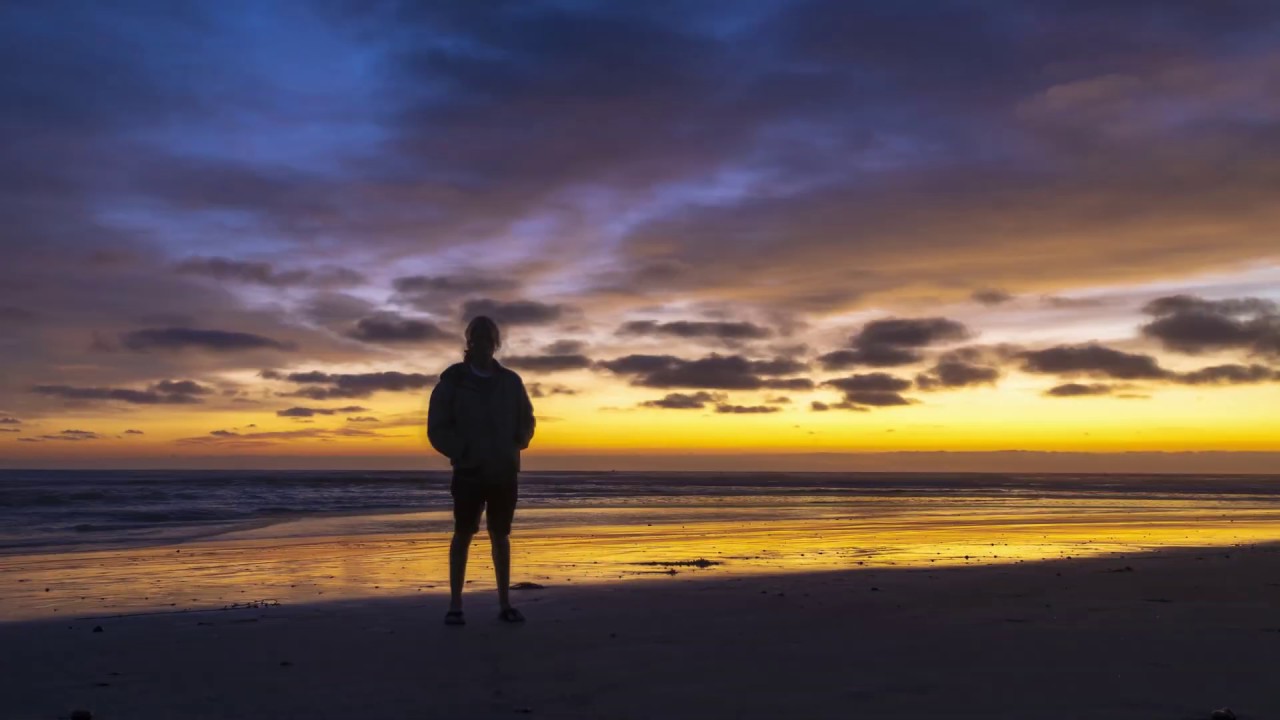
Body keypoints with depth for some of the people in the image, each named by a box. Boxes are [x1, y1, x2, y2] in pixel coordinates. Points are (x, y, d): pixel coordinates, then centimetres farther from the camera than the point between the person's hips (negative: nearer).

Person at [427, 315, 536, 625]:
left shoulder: (510, 382, 6)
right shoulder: (453, 380, -3)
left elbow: (526, 422, 15)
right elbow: (437, 428, -3)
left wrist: (516, 446, -1)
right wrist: (461, 452, -14)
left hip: (504, 472, 3)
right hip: (469, 472, -2)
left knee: (500, 535, 8)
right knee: (463, 534, 1)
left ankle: (505, 603, 13)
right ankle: (455, 605, 7)